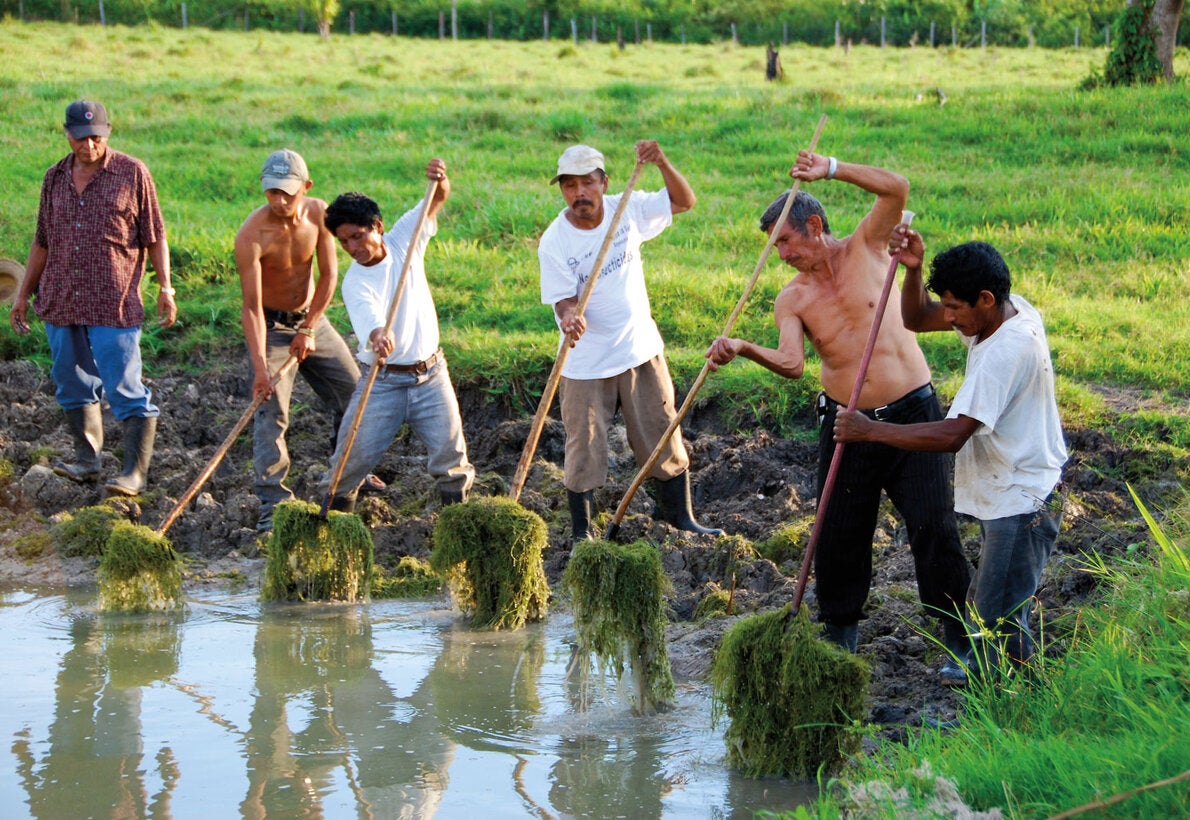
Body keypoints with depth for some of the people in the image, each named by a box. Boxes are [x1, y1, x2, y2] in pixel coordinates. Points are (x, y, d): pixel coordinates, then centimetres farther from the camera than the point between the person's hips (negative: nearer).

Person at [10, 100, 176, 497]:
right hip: (61, 301, 5)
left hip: (113, 303, -5)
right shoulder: (55, 178, 11)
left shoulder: (132, 173, -2)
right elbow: (42, 243, 19)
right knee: (73, 385, 12)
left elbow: (155, 237, 1)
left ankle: (135, 472, -8)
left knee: (125, 389, -8)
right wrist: (24, 293, 19)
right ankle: (87, 460, 24)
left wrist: (165, 289, -5)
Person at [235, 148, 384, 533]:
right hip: (270, 325, -5)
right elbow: (251, 308, -27)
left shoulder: (318, 213, -12)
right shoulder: (251, 236, -27)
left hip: (311, 318, 5)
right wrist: (260, 368, -32)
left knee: (354, 393, 11)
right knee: (271, 410, -16)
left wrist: (308, 330, -11)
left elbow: (328, 276, -5)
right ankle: (272, 502, -13)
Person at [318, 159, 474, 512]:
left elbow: (435, 202, -13)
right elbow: (368, 317, -36)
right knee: (353, 457, -5)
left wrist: (440, 182, -36)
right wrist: (377, 337, -59)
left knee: (451, 454, 2)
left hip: (430, 375, 3)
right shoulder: (354, 283, -16)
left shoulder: (404, 238, -4)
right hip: (383, 381, -3)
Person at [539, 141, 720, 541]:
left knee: (663, 437, 11)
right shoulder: (554, 242, -15)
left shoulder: (628, 210, -6)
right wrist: (570, 317, -41)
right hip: (586, 362, -3)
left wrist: (662, 163, -19)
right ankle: (581, 530, 19)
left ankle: (679, 514, 27)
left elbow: (684, 201, -1)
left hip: (641, 349, 3)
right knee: (585, 449, 3)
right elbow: (565, 298, -17)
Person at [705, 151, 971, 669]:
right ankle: (840, 636, 23)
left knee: (934, 526, -5)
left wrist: (831, 169, -25)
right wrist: (744, 350, -34)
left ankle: (957, 637, 5)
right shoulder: (791, 301, 1)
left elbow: (896, 189, -17)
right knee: (839, 534, 5)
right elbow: (791, 364, -16)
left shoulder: (865, 249, -2)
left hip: (913, 413, -2)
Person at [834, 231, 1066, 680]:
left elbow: (950, 435, -31)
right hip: (1003, 495, 10)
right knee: (985, 603, 24)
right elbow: (917, 318, 11)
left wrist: (869, 430, -24)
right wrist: (914, 268, -9)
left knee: (1000, 620, -7)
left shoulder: (1009, 349, -28)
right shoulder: (1003, 310, 1)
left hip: (1021, 504, -10)